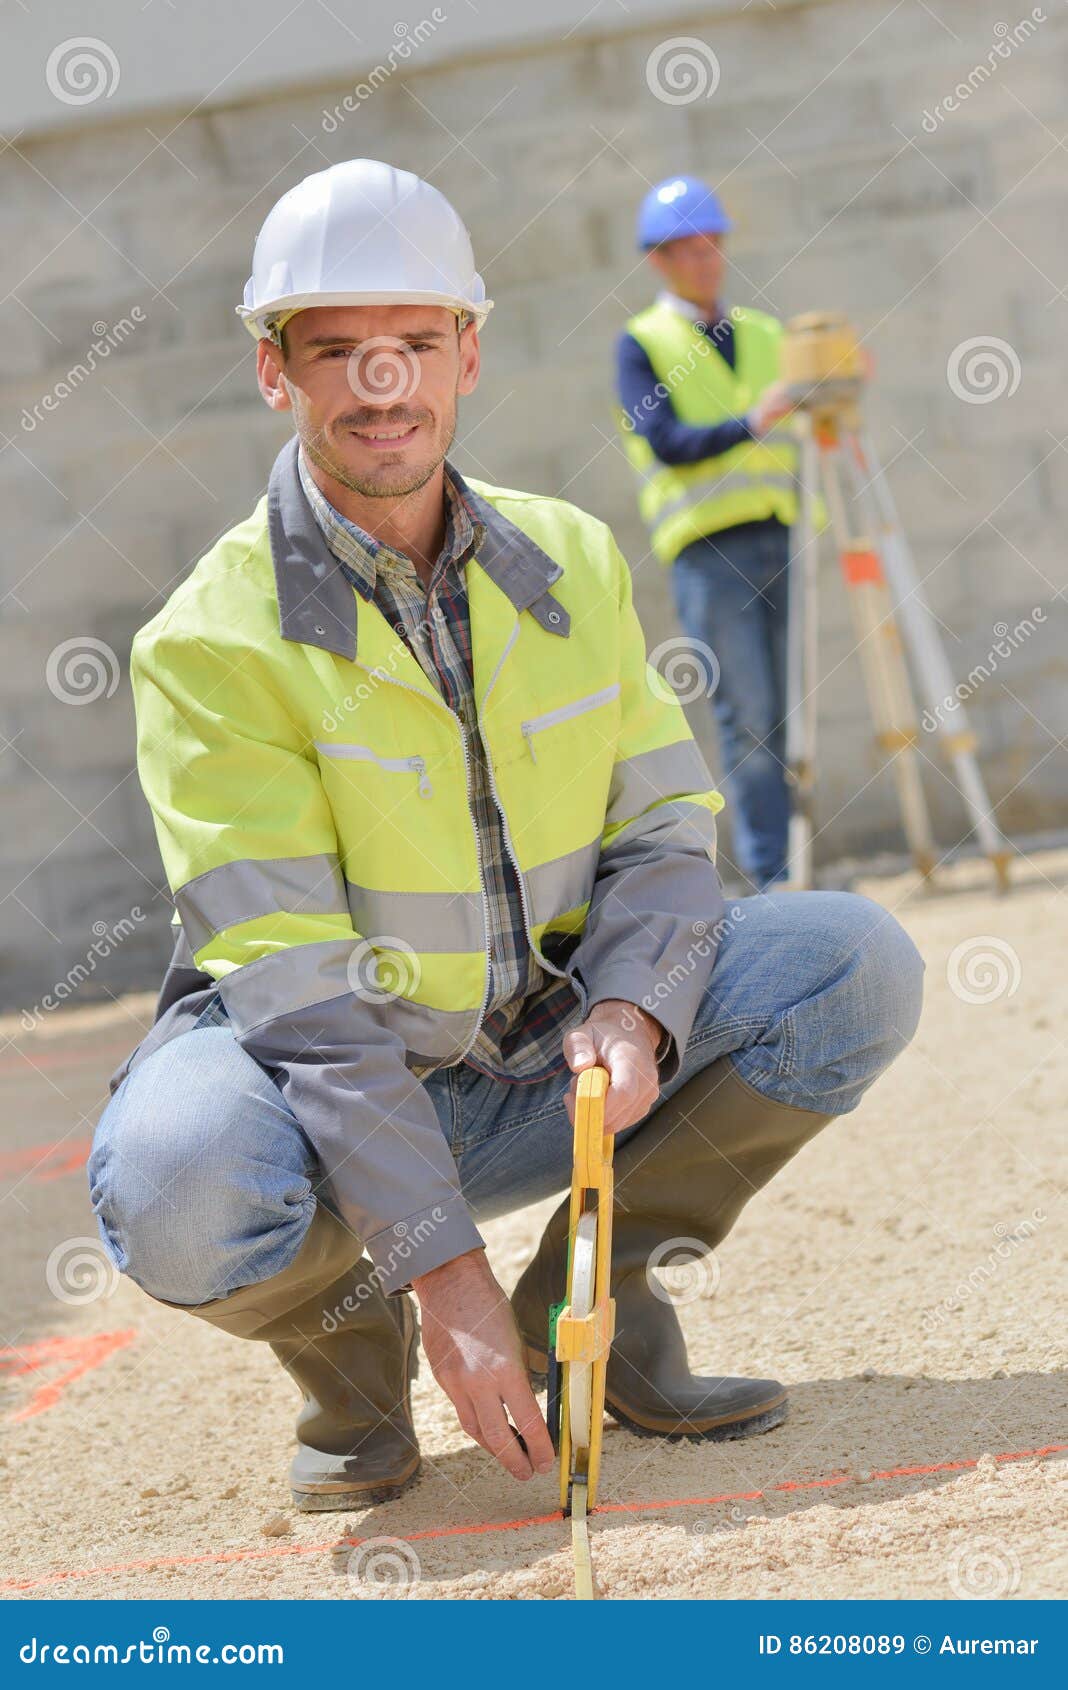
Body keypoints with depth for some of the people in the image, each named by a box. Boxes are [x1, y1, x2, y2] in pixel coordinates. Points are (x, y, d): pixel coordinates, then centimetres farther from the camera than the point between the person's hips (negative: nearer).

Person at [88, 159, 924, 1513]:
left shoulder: (572, 563, 2)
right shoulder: (212, 642, -15)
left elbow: (665, 833, 2)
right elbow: (296, 986, -22)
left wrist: (630, 1011, -22)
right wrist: (442, 1267, -30)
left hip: (545, 1066, 5)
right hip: (320, 1087, -4)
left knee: (858, 962, -11)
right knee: (182, 1191, -38)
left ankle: (586, 1298, 2)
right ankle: (348, 1334, -1)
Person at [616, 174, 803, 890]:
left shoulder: (765, 334, 18)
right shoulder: (641, 344, 4)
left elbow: (802, 431, 20)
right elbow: (667, 442, -9)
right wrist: (750, 424, -23)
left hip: (783, 534, 4)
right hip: (707, 547, -4)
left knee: (795, 714, 3)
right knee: (747, 718, -7)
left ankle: (808, 860, 9)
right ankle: (768, 874, -3)